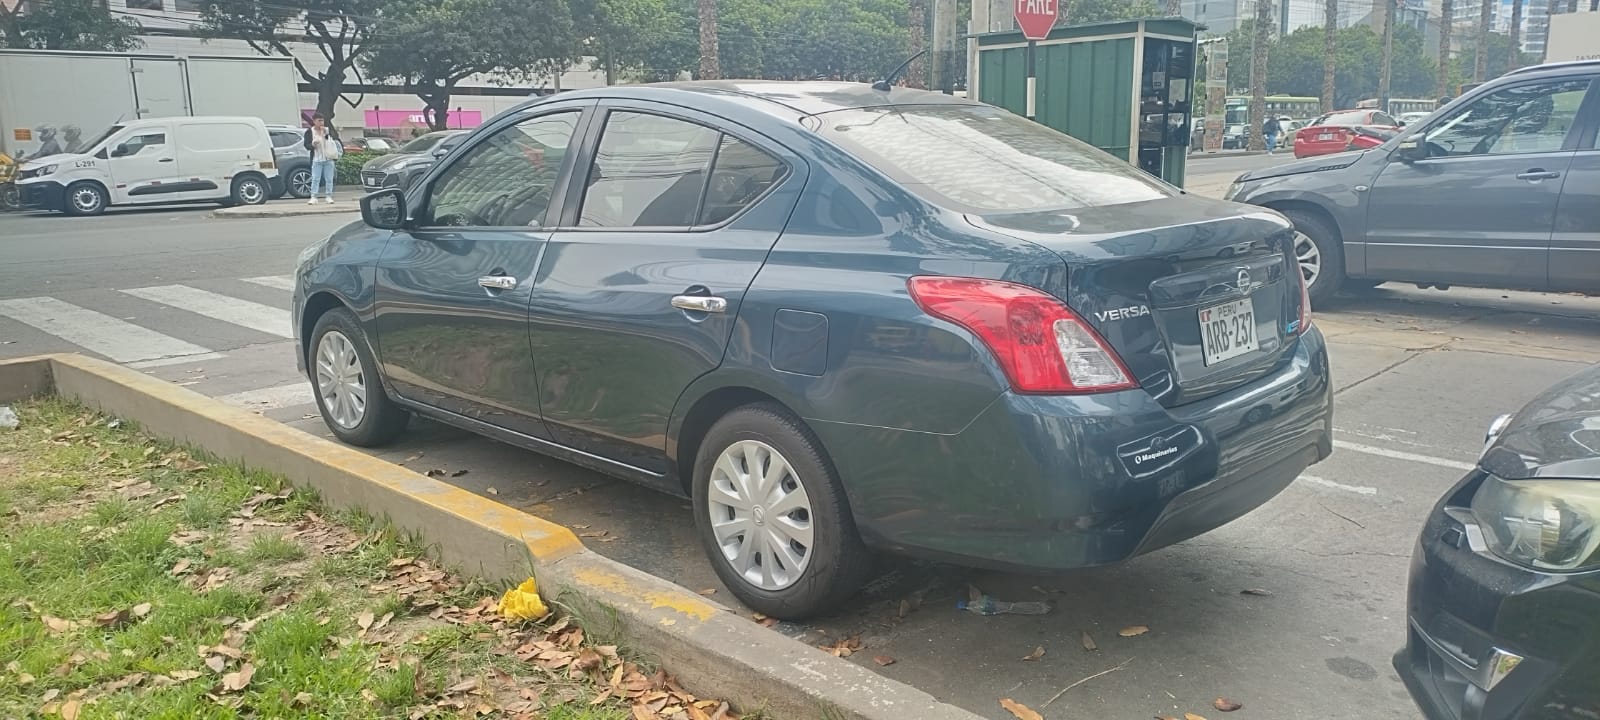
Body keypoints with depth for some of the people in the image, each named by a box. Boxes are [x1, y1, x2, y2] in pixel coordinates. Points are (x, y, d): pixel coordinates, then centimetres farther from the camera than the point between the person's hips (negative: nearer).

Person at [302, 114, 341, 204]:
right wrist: (312, 144, -19)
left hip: (328, 159, 2)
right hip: (316, 159, -2)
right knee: (315, 179, -6)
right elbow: (307, 145, 1)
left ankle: (328, 196, 12)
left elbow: (336, 138, -7)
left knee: (329, 179, 4)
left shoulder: (328, 130, 7)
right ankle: (313, 197, -5)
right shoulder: (309, 131, 2)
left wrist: (326, 133, -17)